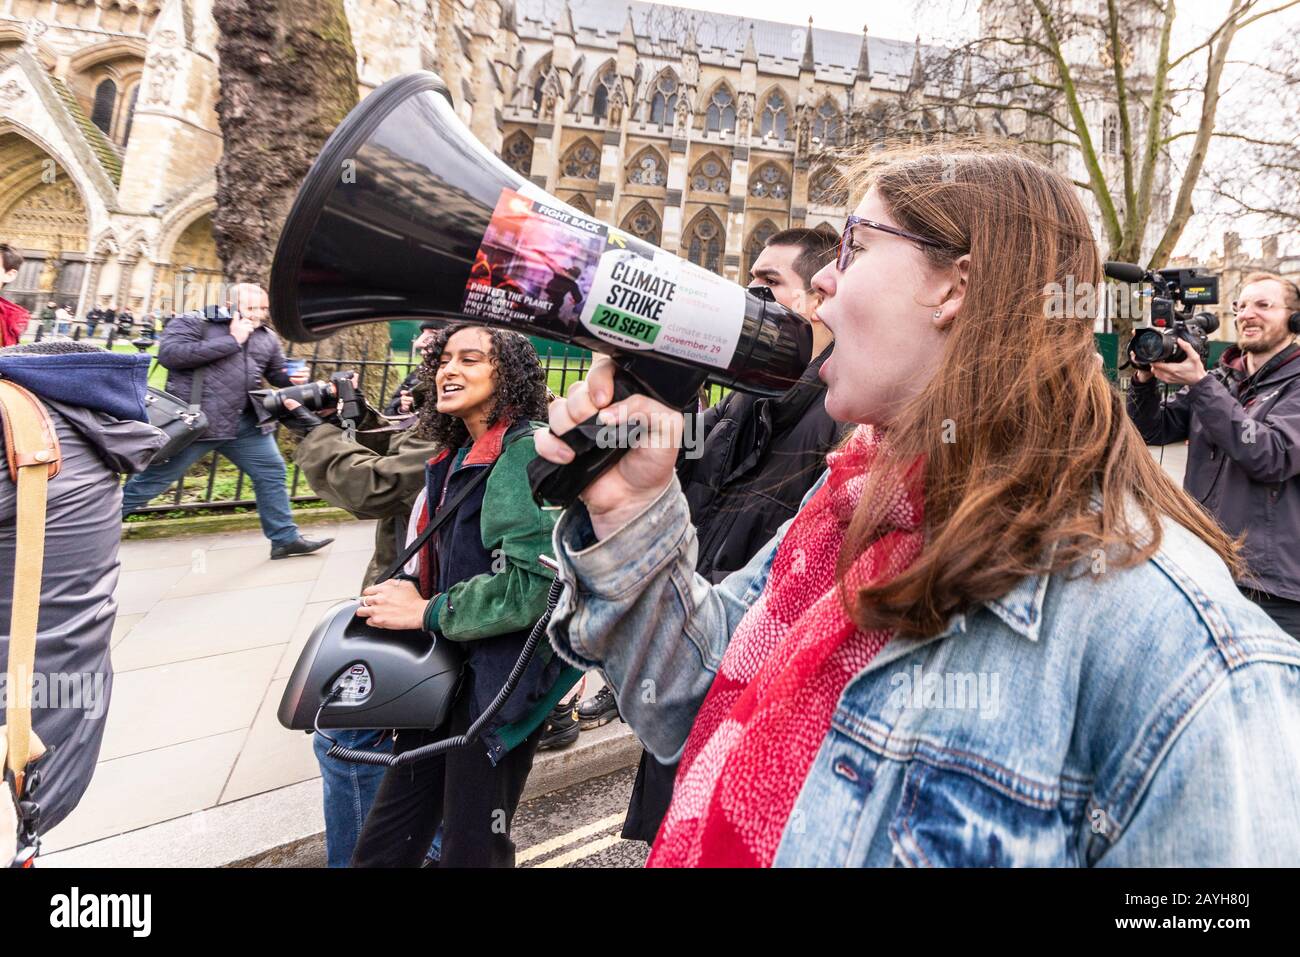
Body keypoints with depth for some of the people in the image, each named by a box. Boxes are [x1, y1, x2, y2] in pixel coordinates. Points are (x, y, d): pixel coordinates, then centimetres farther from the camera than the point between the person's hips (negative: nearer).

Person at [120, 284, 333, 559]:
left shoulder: (267, 337, 13)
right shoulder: (194, 323, -5)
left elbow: (277, 373, 24)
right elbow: (169, 353, -21)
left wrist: (293, 378, -3)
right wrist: (231, 341, -19)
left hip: (245, 424, 5)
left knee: (272, 473, 5)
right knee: (152, 480, 5)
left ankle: (285, 538, 16)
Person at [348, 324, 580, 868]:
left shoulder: (529, 450, -16)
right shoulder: (456, 456, 12)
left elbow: (535, 580, -25)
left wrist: (427, 612, -16)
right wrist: (406, 595, 3)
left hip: (502, 681, -8)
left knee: (471, 849, 10)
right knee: (382, 846, 19)